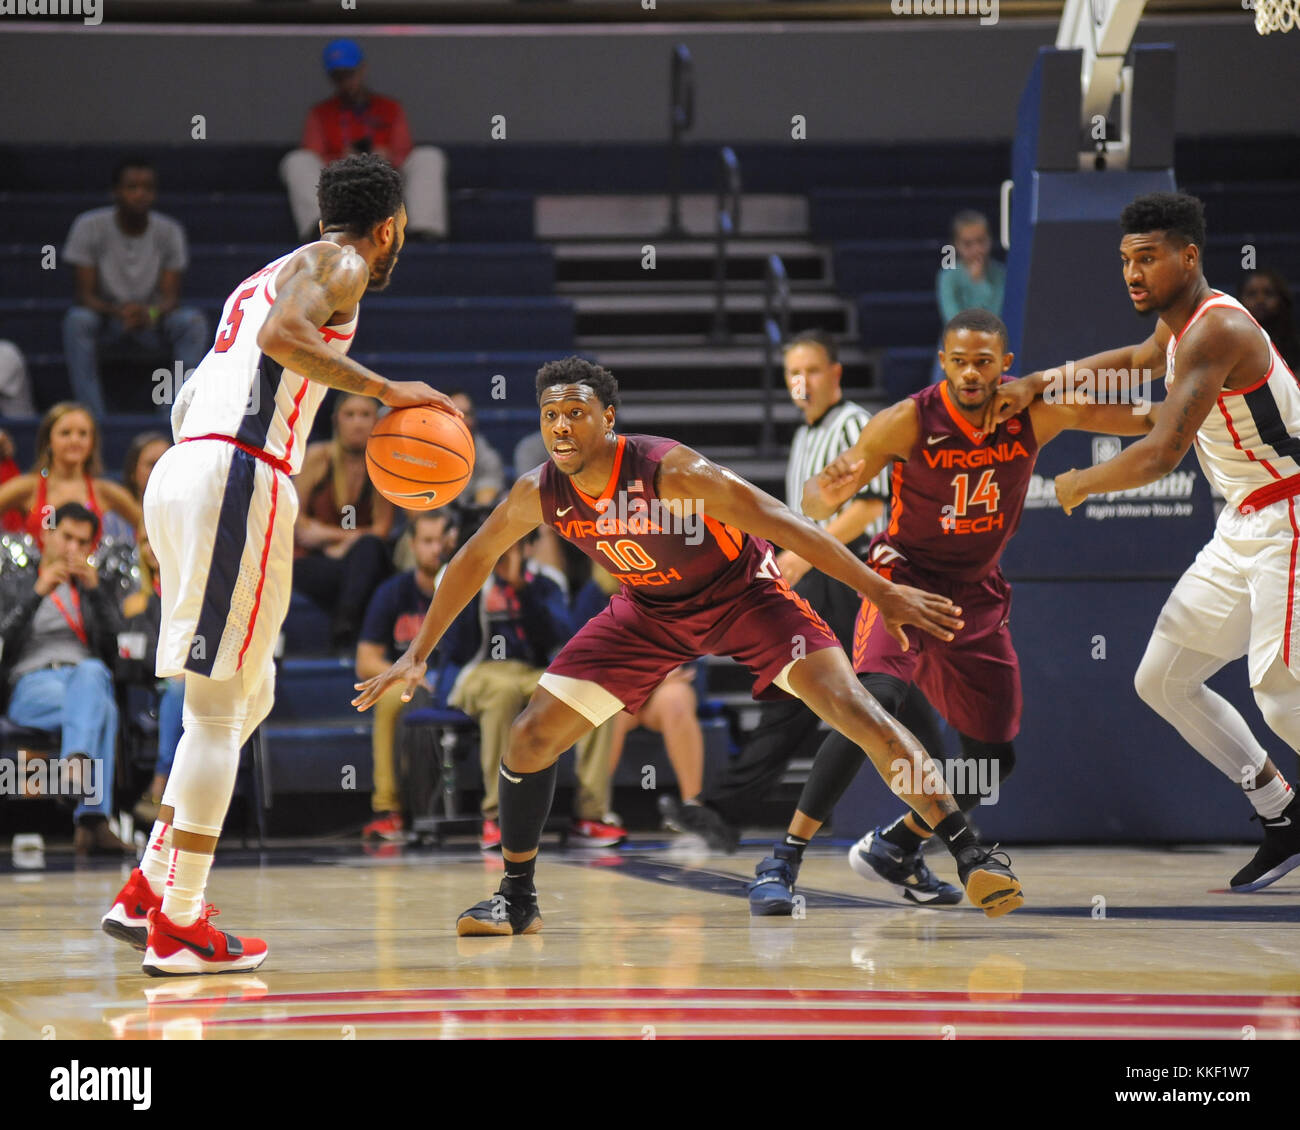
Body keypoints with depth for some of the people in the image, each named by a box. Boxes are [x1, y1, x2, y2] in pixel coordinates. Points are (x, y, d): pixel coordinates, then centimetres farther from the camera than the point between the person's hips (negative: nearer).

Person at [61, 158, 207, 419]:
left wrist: (150, 314, -35)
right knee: (77, 320, -34)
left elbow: (170, 296, -10)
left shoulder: (169, 231, -6)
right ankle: (92, 417, -37)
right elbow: (85, 295, -13)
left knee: (193, 321, -28)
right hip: (106, 320, -1)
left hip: (151, 322, 1)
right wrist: (117, 311, -35)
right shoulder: (89, 227, -11)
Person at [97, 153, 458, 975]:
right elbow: (283, 334, -19)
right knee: (219, 705, -8)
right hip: (240, 479, -9)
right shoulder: (337, 263, 2)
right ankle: (178, 926, -8)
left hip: (178, 472, 9)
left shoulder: (264, 279, 29)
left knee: (248, 697, 17)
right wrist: (385, 391, -15)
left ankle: (149, 889, 14)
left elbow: (187, 404, 29)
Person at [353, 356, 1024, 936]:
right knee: (530, 737, -6)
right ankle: (517, 900, 13)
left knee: (851, 706, -23)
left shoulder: (669, 470, -33)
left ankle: (969, 853, -18)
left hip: (743, 592, -5)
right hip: (651, 611, 5)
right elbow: (473, 560, 1)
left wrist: (883, 594, -34)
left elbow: (780, 524, -32)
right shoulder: (539, 494, -17)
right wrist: (417, 655, 3)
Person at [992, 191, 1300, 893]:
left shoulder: (1215, 330, -22)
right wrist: (1043, 382, 24)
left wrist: (1080, 486, -12)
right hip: (1243, 525, 10)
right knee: (1162, 680, 12)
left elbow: (1162, 454, -29)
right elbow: (1139, 361, 36)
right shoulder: (1178, 324, 9)